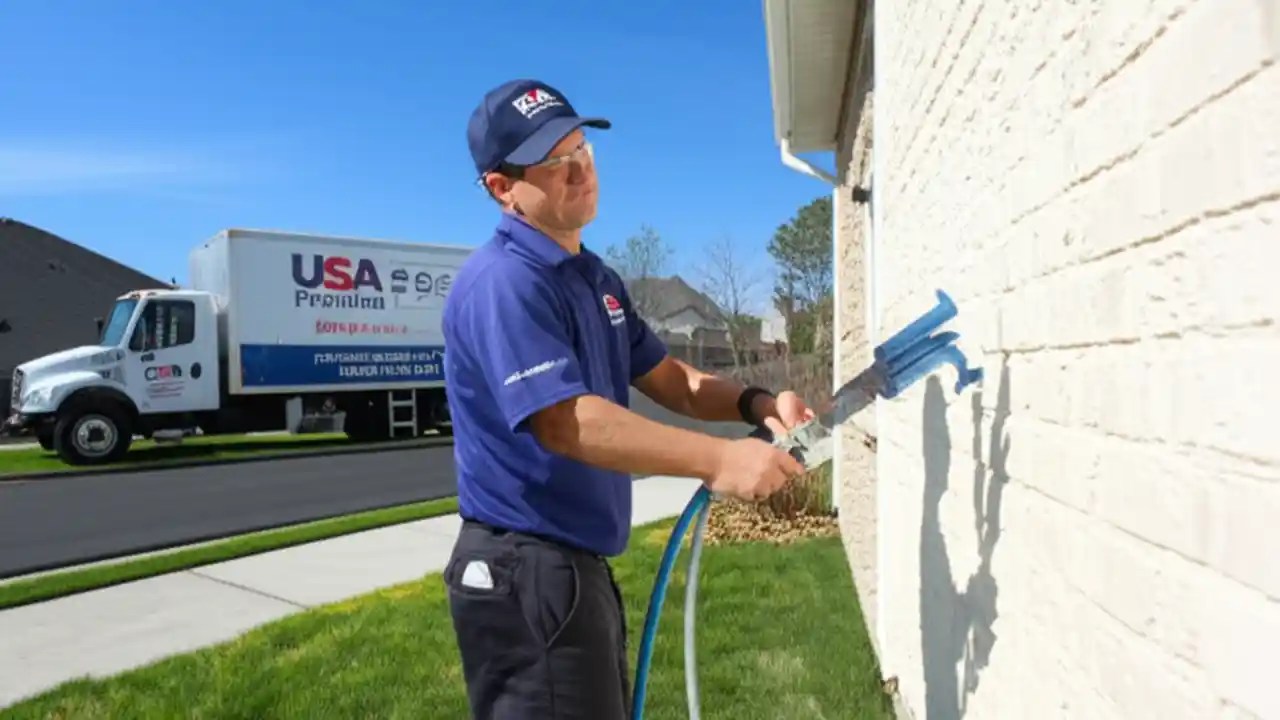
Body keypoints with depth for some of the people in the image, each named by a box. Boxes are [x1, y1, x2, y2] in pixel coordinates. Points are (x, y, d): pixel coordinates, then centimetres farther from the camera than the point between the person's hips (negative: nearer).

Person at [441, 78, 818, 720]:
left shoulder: (597, 278, 12)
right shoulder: (503, 281, -20)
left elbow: (668, 380, 11)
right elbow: (566, 423, -30)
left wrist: (757, 403, -7)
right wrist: (717, 459, -32)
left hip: (579, 564, 10)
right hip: (525, 570, -10)